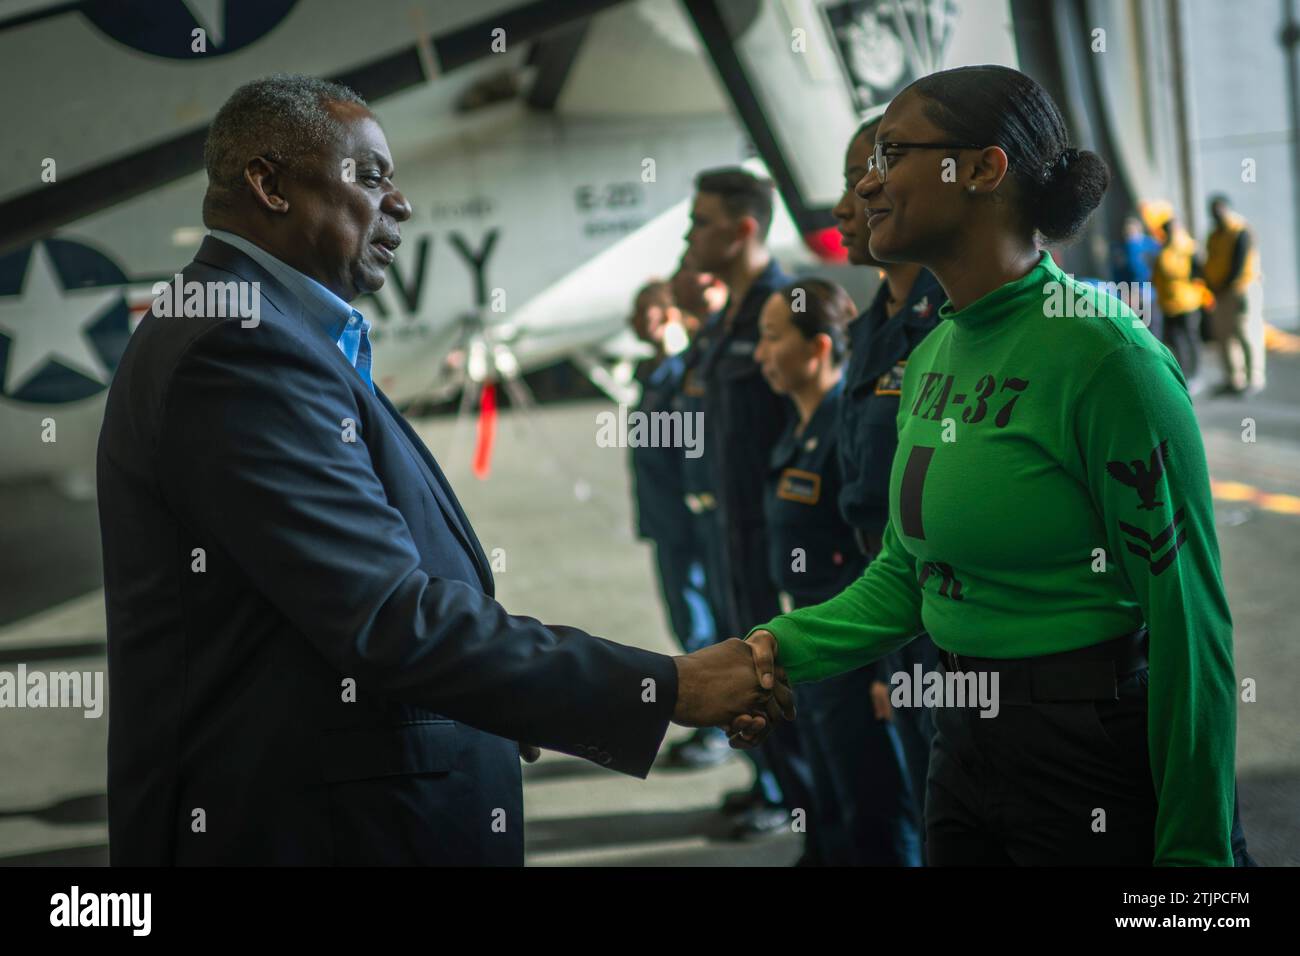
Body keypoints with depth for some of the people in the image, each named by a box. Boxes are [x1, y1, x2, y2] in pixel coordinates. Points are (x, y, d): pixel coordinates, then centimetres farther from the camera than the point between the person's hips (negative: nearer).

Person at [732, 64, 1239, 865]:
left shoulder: (1106, 355, -18)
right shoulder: (934, 356, 6)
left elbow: (1189, 619, -17)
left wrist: (1193, 850, -16)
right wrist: (780, 648, -2)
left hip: (1096, 749, -8)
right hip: (966, 740, 8)